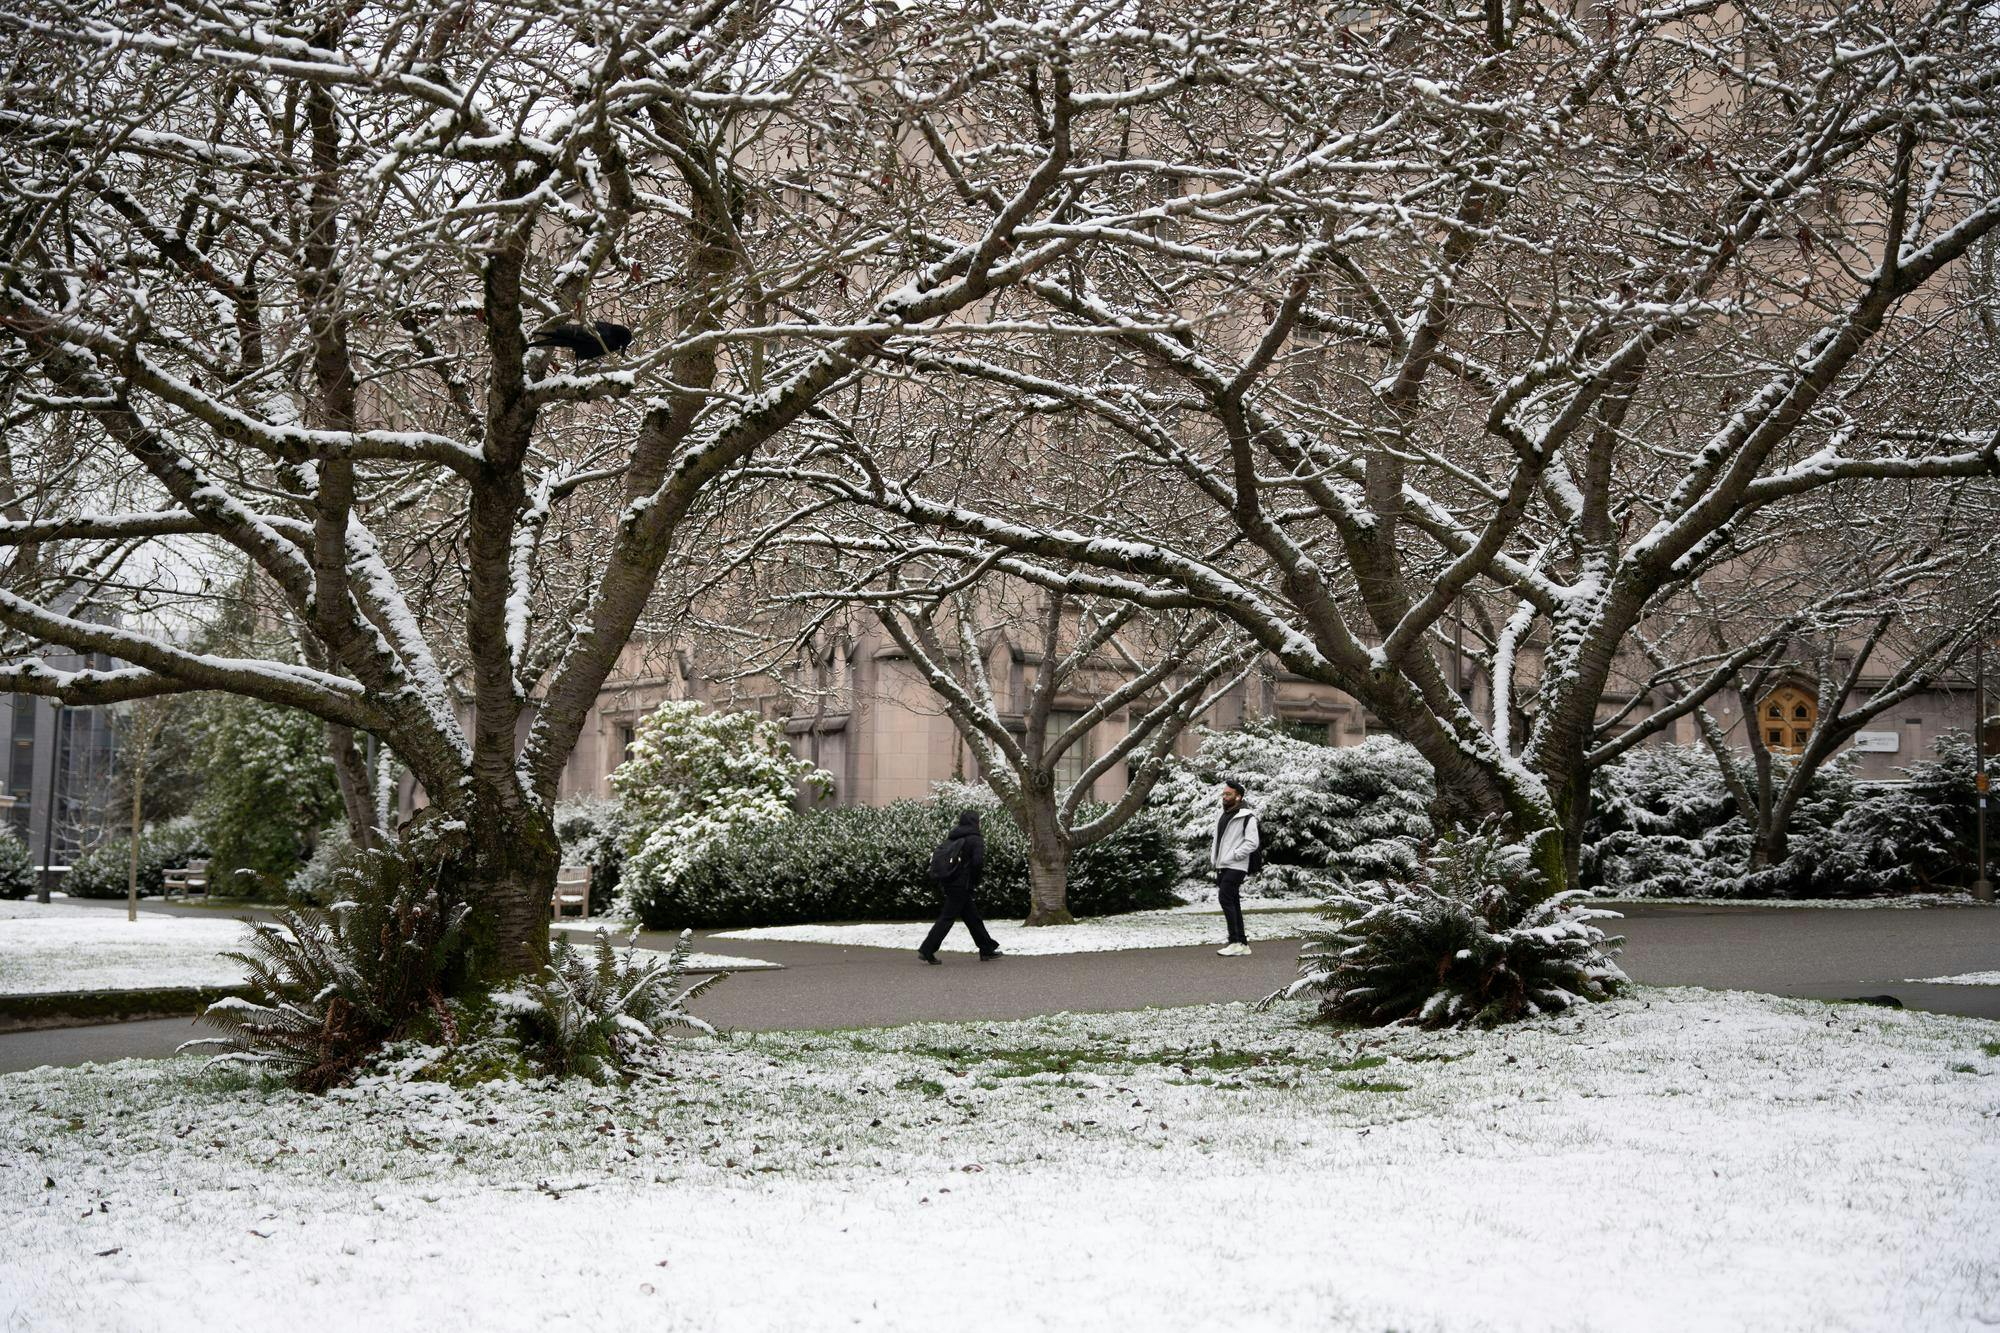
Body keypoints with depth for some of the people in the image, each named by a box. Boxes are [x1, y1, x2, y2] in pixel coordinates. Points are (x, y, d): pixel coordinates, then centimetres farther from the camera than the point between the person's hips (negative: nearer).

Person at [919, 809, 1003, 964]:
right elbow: (978, 862, -20)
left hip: (948, 882, 8)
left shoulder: (953, 838, 14)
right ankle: (927, 950, -7)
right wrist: (975, 881, -5)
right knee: (947, 918, -5)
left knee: (972, 916, 15)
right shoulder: (975, 839, -9)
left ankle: (987, 950, 21)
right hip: (962, 885, -8)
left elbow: (938, 857, 12)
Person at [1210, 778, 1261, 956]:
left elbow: (1252, 843, -16)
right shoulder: (1224, 815, 18)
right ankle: (1243, 943, 14)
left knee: (1225, 899, -17)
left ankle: (1235, 942, -16)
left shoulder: (1247, 817, -9)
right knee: (1232, 903, 9)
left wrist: (1234, 855, -17)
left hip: (1235, 867, -9)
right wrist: (1214, 858, 13)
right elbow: (1216, 839, 27)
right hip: (1222, 867, 9)